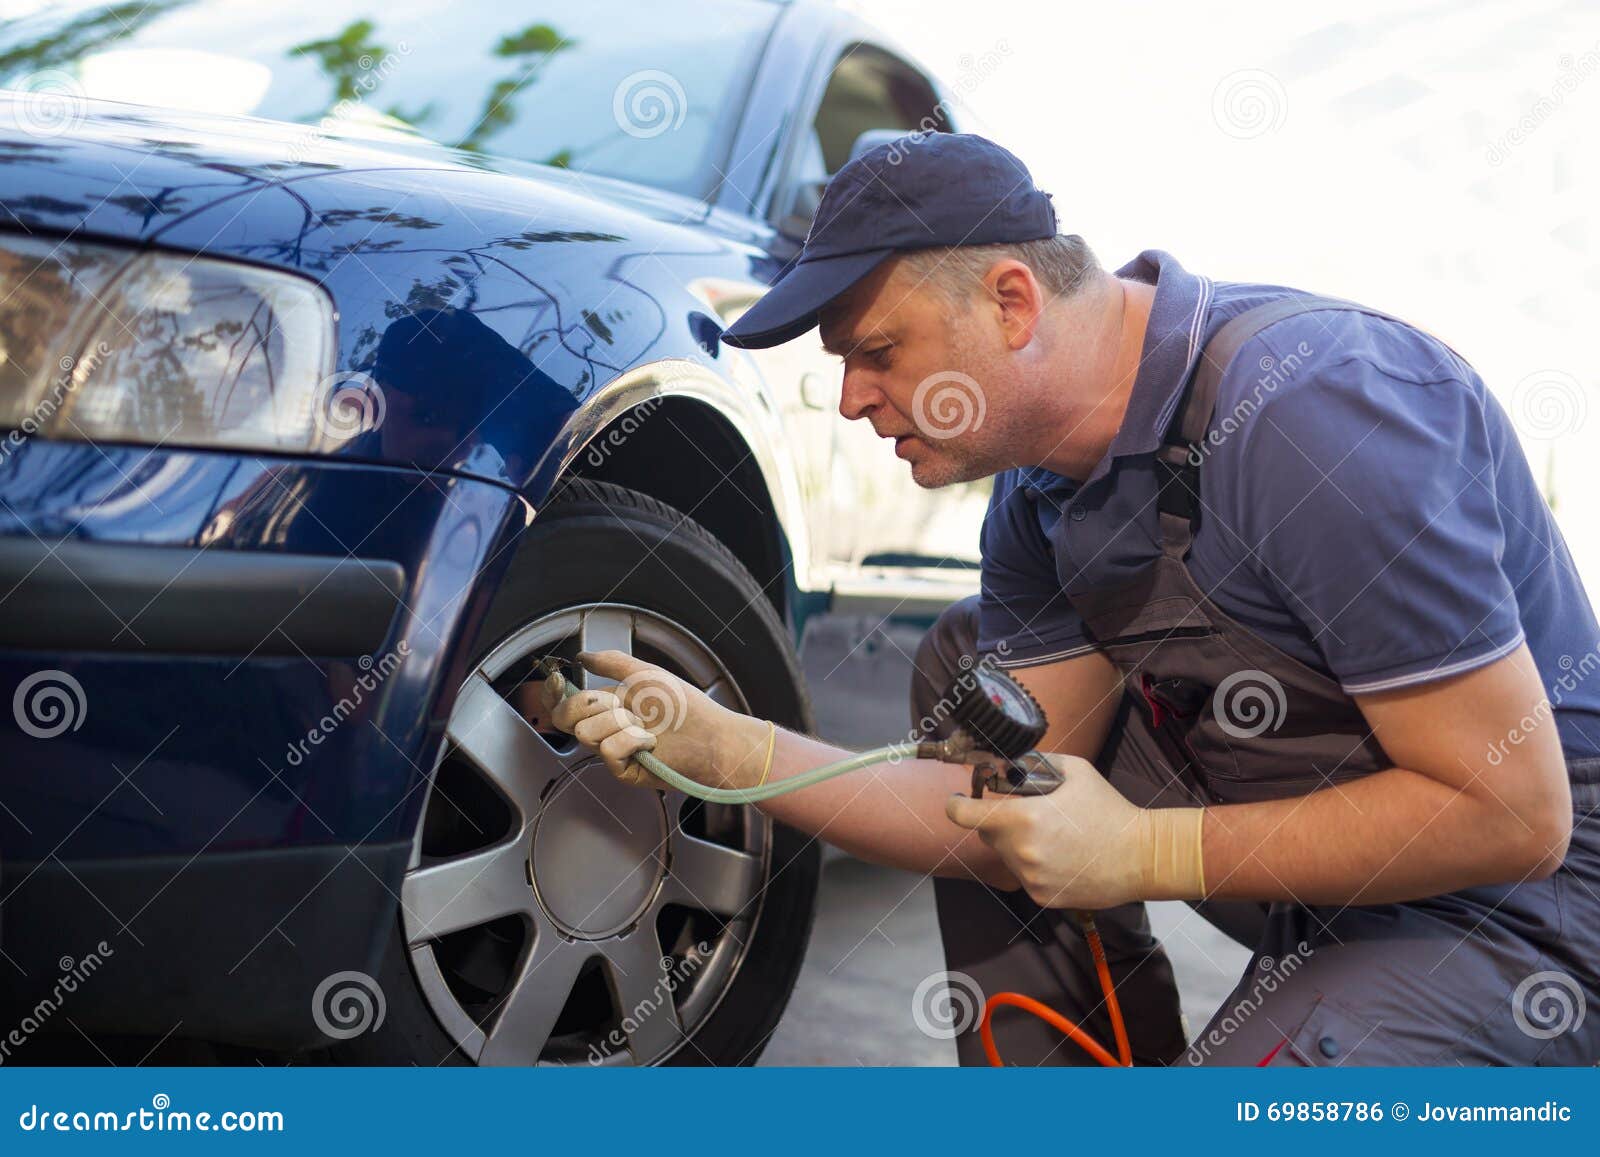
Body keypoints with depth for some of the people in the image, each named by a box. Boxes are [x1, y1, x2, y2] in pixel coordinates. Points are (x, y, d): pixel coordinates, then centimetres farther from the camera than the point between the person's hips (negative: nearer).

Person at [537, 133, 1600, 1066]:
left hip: (1515, 901, -8)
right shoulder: (1041, 493, 0)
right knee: (965, 662, 9)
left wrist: (1142, 853, -23)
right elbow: (1017, 818, 2)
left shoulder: (1308, 405, -26)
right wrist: (725, 748, -6)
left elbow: (1514, 811, -26)